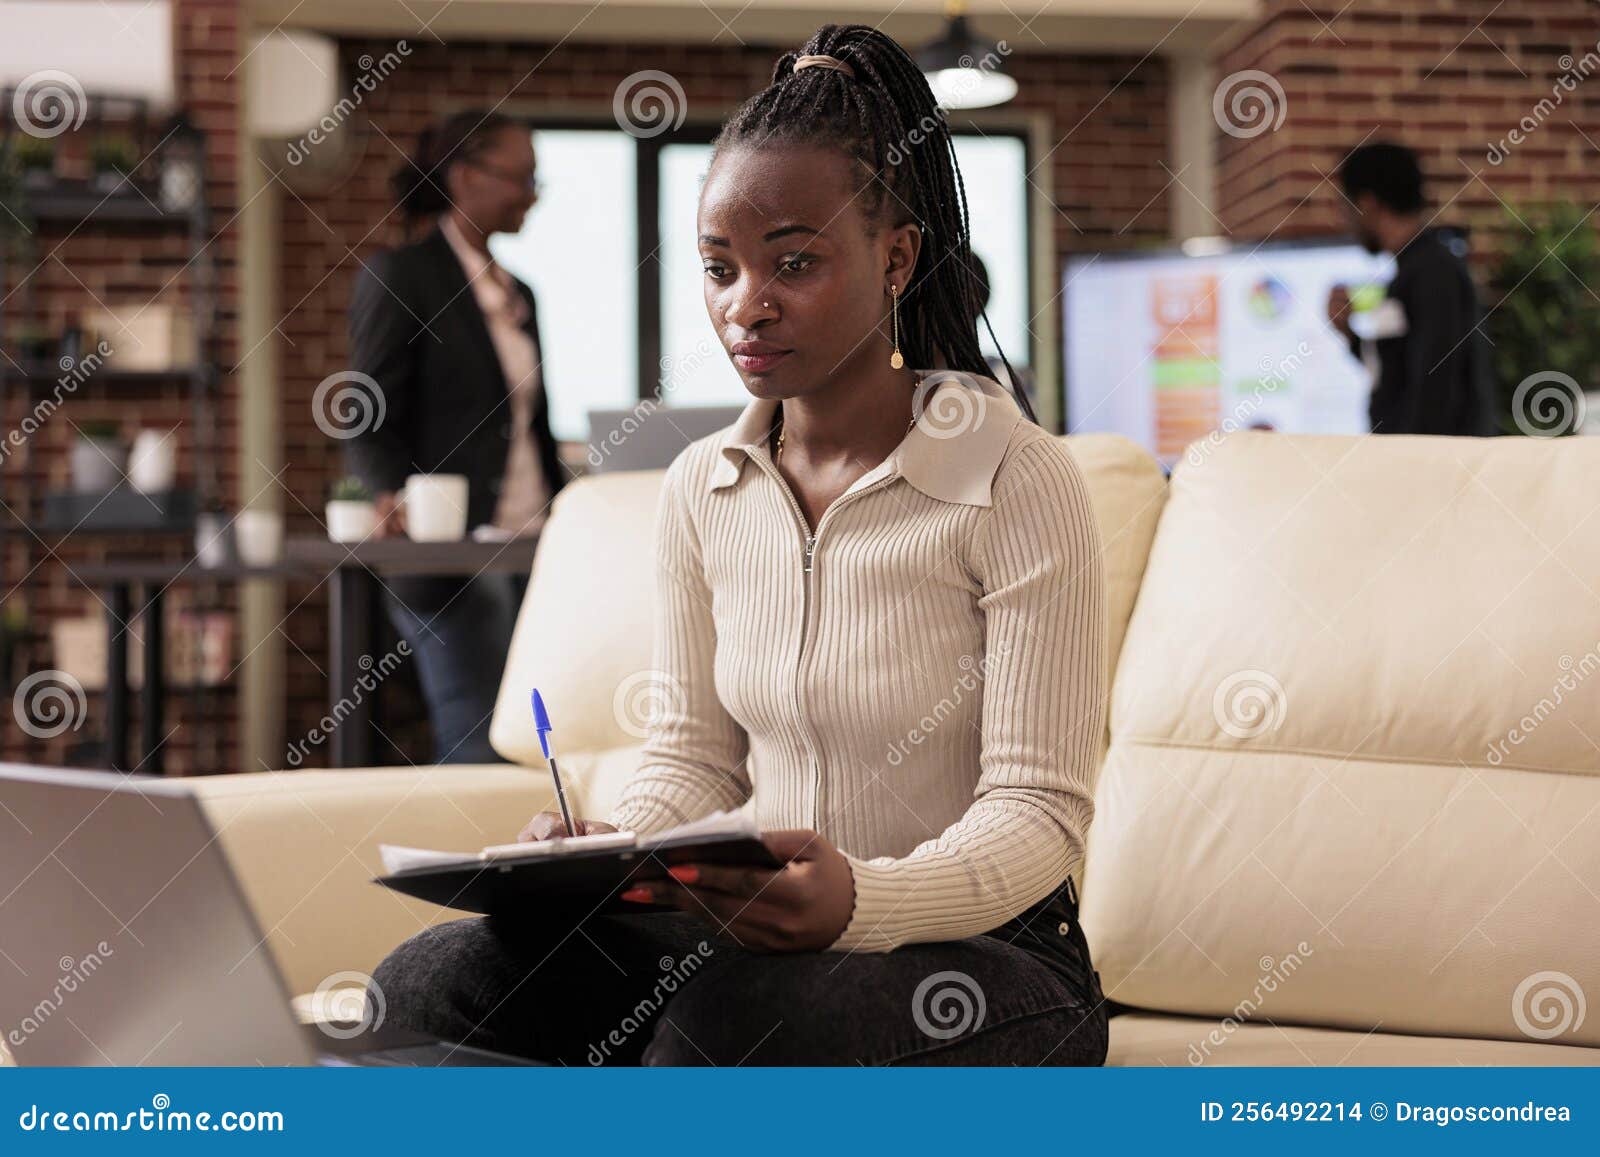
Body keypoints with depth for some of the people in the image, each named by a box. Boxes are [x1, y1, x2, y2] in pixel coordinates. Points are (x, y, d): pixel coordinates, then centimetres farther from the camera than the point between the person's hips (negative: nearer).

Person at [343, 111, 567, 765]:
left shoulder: (518, 294, 20)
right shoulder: (398, 277, -3)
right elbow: (369, 426, -9)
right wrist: (392, 496, -26)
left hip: (531, 556, 7)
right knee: (476, 753, -10)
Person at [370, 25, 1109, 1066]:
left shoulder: (1018, 484, -9)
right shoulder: (702, 491, 9)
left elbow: (1039, 807, -12)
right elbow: (695, 753, 14)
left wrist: (867, 901, -32)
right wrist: (611, 847, -11)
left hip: (985, 951, -5)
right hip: (755, 934, 5)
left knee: (725, 1017, -38)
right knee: (428, 985, -21)